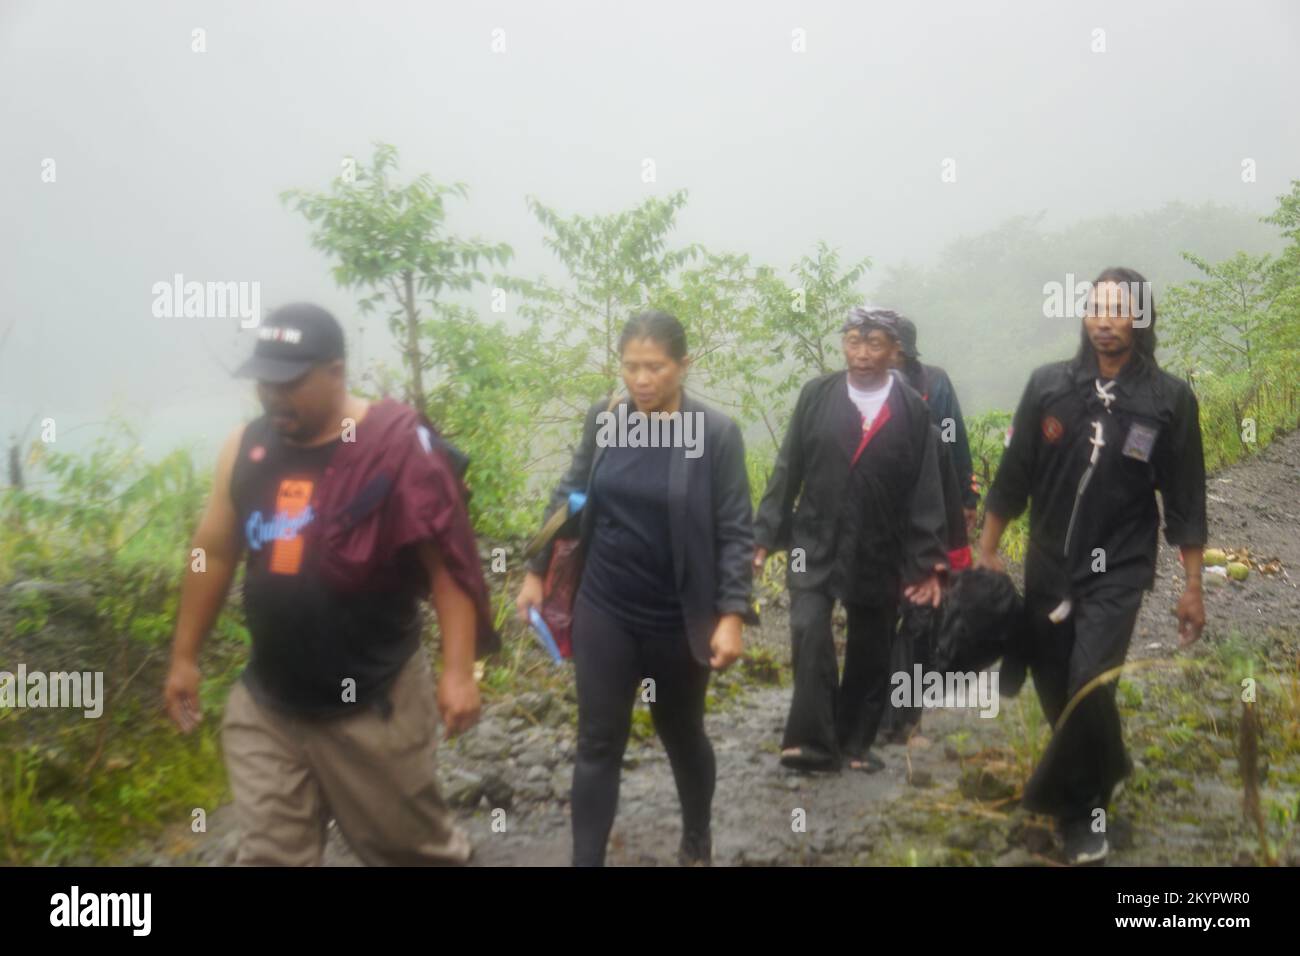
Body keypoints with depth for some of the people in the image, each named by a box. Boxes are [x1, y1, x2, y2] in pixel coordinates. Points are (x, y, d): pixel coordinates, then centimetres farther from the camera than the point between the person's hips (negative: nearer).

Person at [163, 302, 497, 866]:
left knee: (413, 846, 11)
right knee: (269, 856, 6)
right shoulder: (245, 449, 2)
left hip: (373, 706, -4)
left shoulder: (395, 446, -14)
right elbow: (214, 554, 13)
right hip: (265, 707, 5)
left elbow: (447, 563, -14)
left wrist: (458, 671, -20)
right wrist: (185, 657, 15)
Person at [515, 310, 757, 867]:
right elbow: (568, 499, 9)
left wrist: (732, 615, -16)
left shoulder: (716, 435, -12)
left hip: (678, 620, -2)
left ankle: (697, 844, 40)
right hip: (603, 612, 2)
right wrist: (537, 573, 10)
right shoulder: (602, 422, -2)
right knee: (599, 743, 3)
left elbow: (735, 532, -11)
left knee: (681, 735, 17)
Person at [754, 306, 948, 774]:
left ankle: (855, 742, 25)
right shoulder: (816, 396, -1)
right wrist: (765, 533, -2)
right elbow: (787, 469, 1)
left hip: (879, 552, 1)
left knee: (870, 653, 10)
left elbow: (925, 489, -2)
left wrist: (927, 560, -4)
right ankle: (813, 740, -14)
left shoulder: (912, 409, -3)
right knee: (809, 631, -18)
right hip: (816, 542, 0)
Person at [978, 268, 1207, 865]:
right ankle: (1101, 772, 38)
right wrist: (987, 552, 4)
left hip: (1118, 572, -3)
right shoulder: (1048, 386, -1)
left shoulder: (1170, 400, -5)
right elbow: (1013, 477, 5)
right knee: (1053, 689, 10)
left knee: (1089, 685, -18)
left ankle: (1082, 808, 4)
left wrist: (1193, 586, -1)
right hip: (1047, 566, 3)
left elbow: (1184, 501, -1)